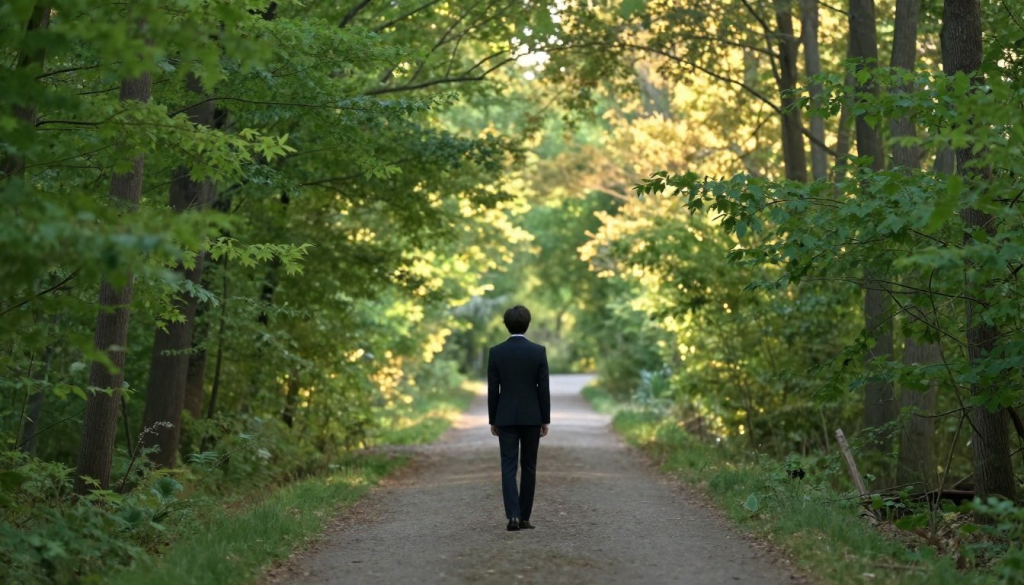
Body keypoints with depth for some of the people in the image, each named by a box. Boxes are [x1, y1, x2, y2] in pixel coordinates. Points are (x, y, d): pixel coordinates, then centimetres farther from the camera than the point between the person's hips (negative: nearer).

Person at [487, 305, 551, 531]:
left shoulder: (495, 352, -4)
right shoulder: (539, 351, -5)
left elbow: (492, 389, -1)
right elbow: (543, 388, -5)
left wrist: (493, 420, 8)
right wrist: (545, 420, 3)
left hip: (506, 418, 0)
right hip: (531, 417, 0)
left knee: (509, 467, 0)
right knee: (528, 467, 10)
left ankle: (513, 516, -14)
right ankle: (524, 517, 12)